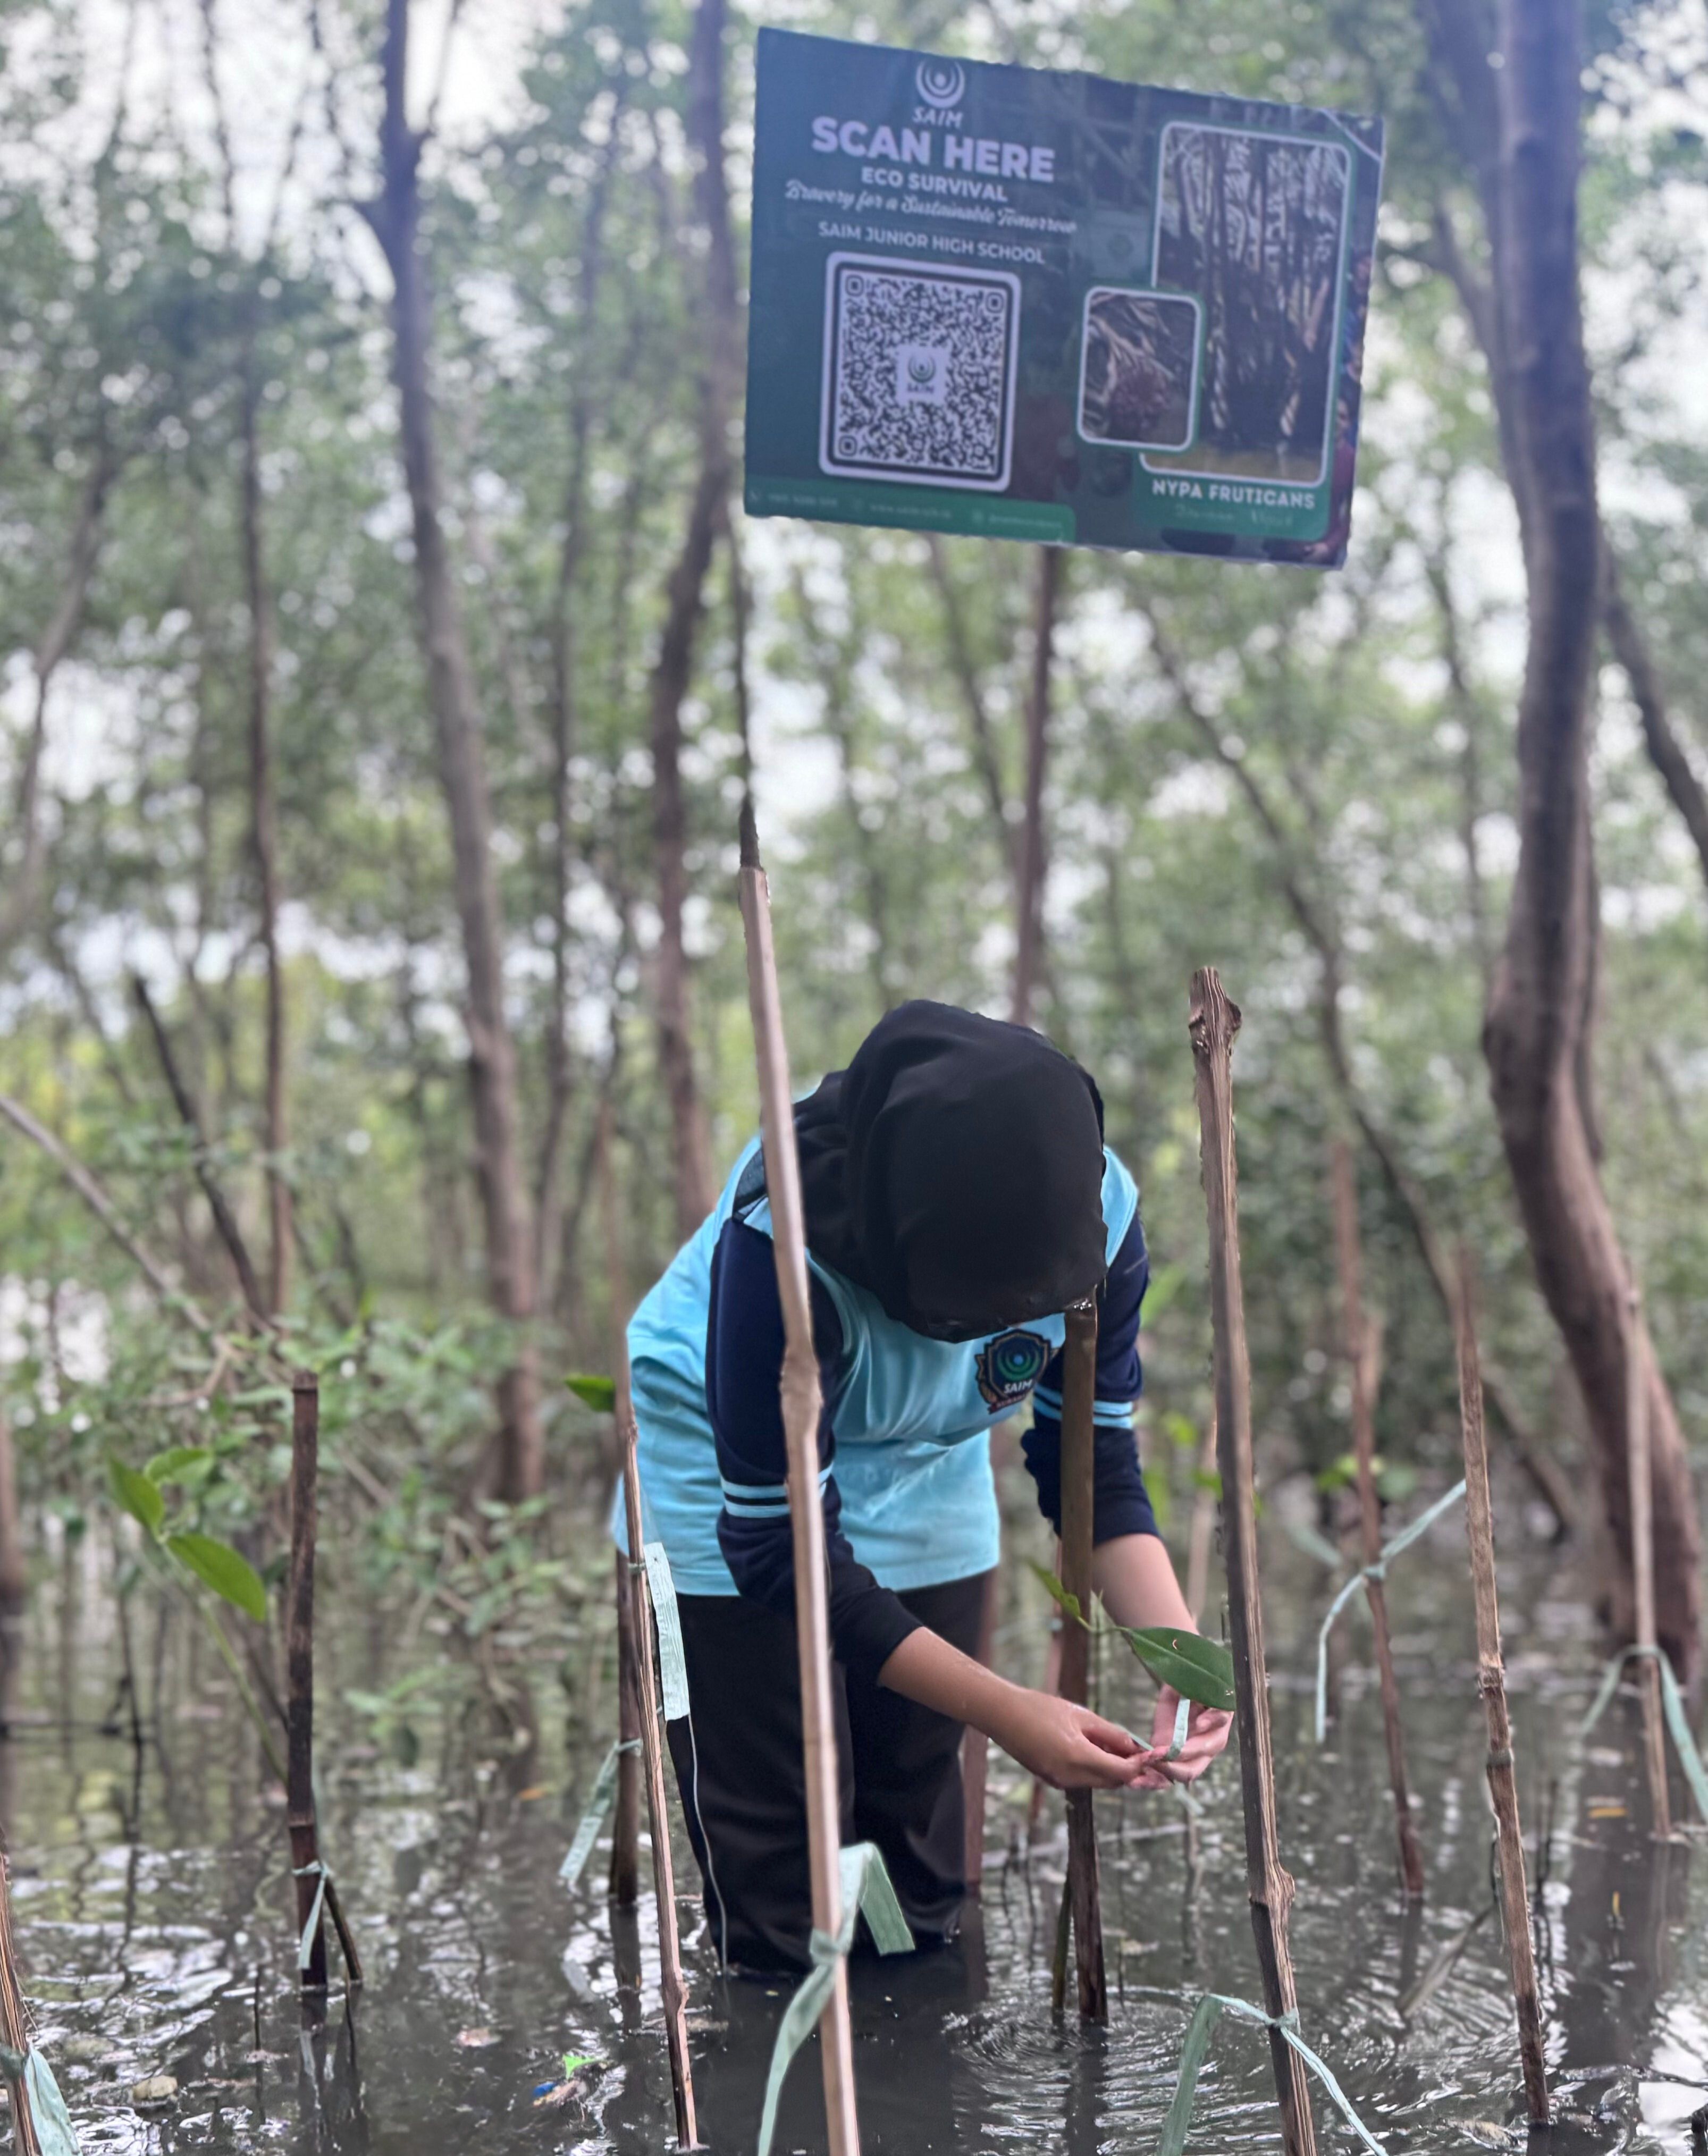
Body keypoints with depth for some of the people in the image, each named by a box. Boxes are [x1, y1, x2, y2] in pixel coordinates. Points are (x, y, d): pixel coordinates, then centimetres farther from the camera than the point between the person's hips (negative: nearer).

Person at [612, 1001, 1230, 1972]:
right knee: (774, 1828, -3)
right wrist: (1006, 1712, -36)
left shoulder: (1093, 1211, -27)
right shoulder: (781, 1243, -40)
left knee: (919, 1813, 10)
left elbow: (1096, 1463, -14)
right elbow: (781, 1548, -32)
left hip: (926, 1477, 4)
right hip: (727, 1475, -4)